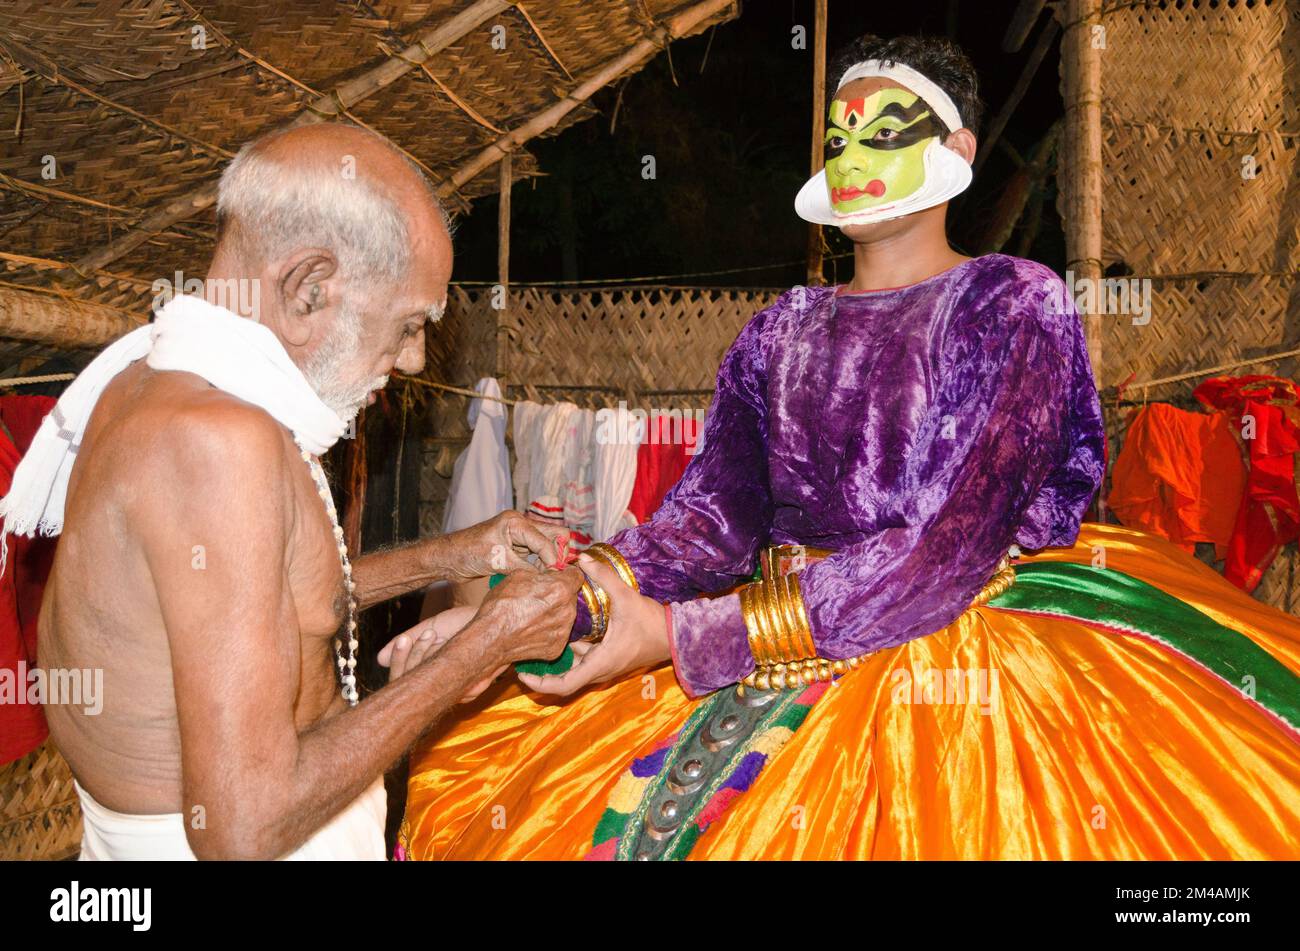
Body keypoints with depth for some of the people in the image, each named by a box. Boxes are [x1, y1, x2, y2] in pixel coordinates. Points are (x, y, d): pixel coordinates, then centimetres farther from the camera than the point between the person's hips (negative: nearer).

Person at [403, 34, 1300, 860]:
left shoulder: (1013, 302, -5)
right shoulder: (781, 332, 9)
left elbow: (947, 546, -18)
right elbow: (715, 512, -2)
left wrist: (679, 634, -24)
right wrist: (568, 598, -22)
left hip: (954, 661, -3)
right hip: (781, 664, 4)